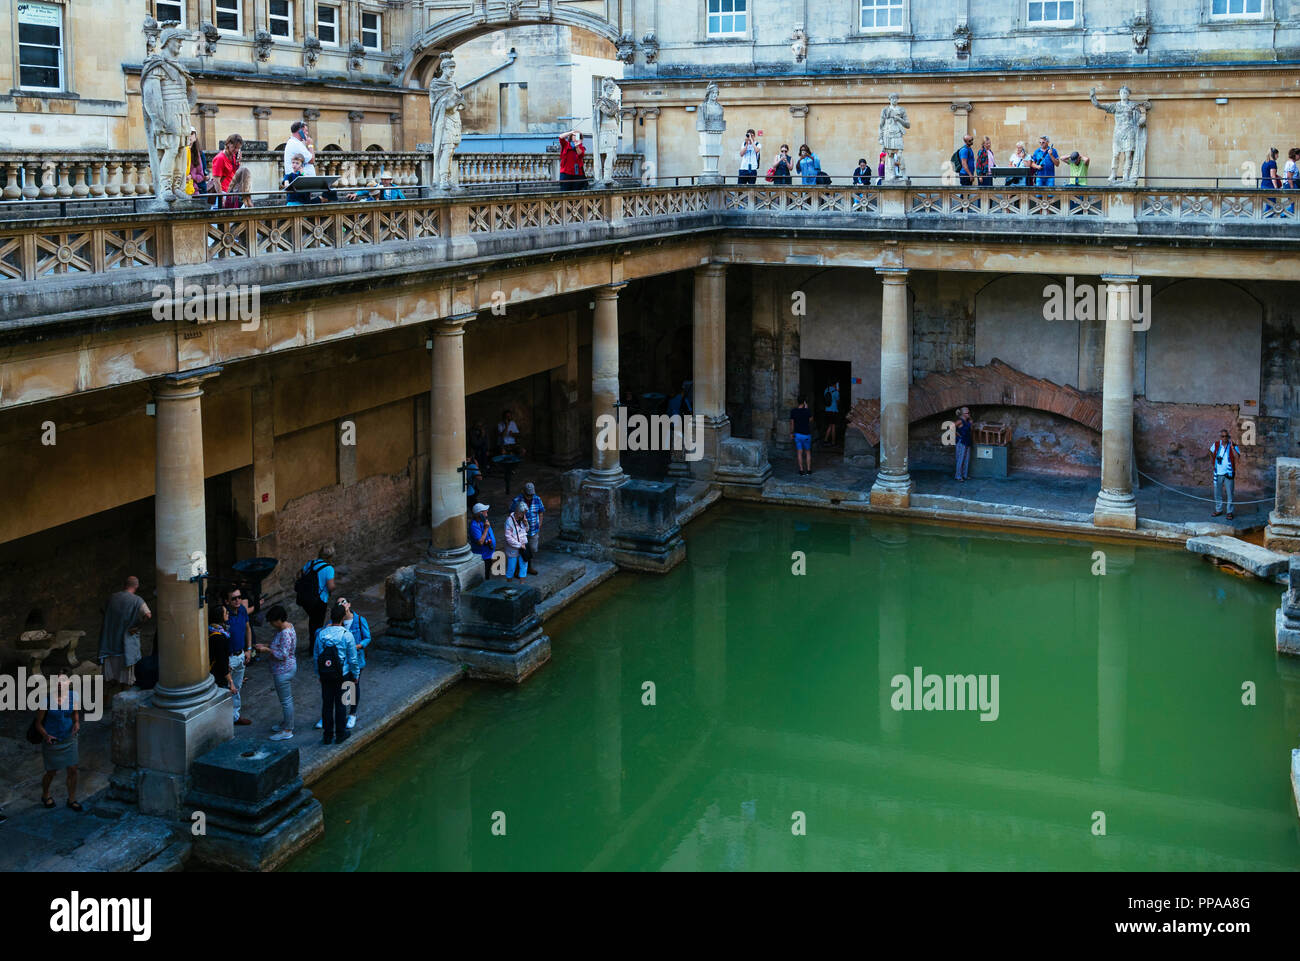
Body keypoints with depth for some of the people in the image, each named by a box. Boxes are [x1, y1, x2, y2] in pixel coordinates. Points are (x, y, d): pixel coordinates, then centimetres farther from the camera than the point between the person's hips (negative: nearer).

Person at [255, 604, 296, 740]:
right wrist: (267, 646, 5)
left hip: (283, 671, -10)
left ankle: (287, 731, 10)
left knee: (286, 700, 1)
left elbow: (283, 655, -27)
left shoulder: (285, 633, -27)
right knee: (286, 698, 22)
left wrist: (267, 650, -18)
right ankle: (286, 723, 37)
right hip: (285, 669, 10)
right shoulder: (286, 626, 4)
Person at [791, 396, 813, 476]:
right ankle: (808, 470, 16)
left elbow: (792, 423, -1)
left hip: (797, 434, 2)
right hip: (806, 435, -1)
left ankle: (801, 470, 5)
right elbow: (811, 419, 5)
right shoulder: (807, 411, -15)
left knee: (799, 453, 6)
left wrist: (791, 433, 13)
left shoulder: (793, 411, -8)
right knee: (808, 452, 14)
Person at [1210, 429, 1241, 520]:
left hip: (1229, 474, -3)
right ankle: (1218, 510, 27)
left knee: (1230, 494, 0)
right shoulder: (1216, 444, 1)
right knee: (1217, 493, 13)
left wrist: (1231, 446, -24)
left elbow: (1237, 456, -25)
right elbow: (1211, 453, 22)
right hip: (1218, 473, 3)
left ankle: (1230, 512, 8)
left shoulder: (1233, 446, -9)